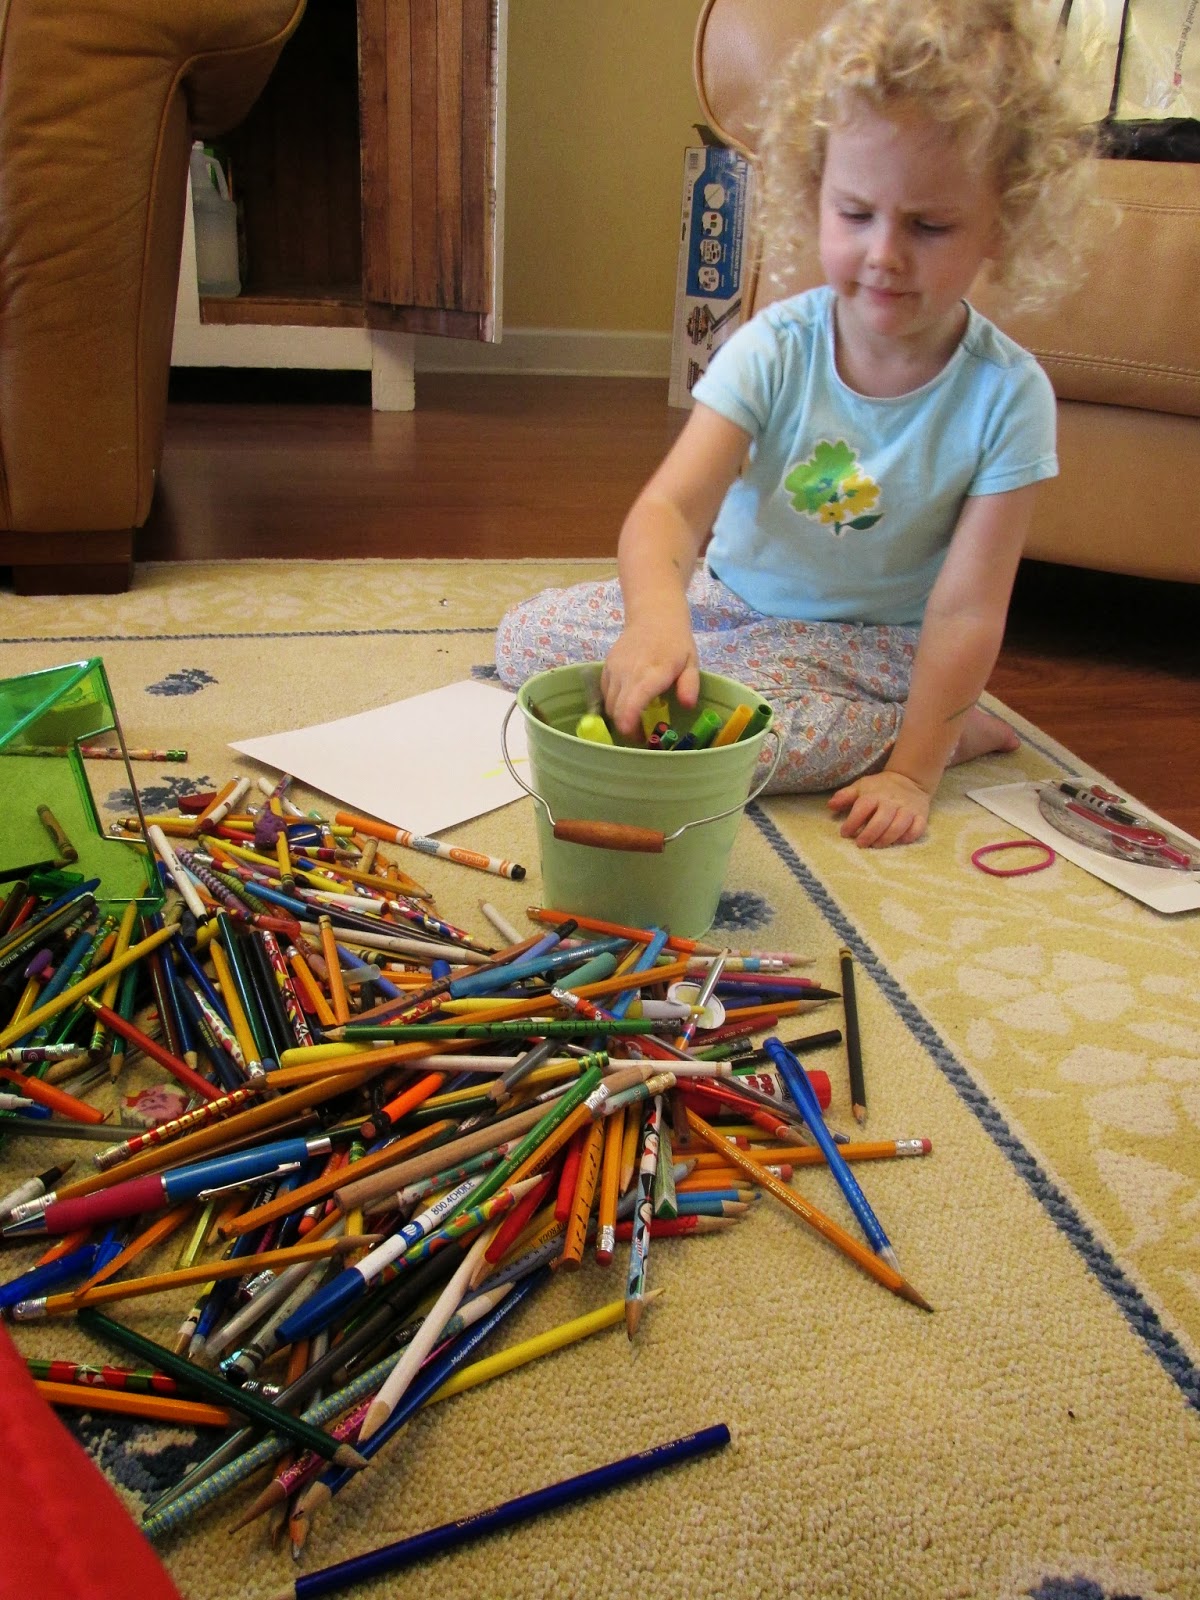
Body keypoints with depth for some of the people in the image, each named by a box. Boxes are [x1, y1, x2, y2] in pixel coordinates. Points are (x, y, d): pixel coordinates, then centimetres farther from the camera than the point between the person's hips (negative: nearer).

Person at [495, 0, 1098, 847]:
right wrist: (656, 610, -48)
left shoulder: (1007, 394, -17)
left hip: (877, 645, -4)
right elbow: (671, 503, -26)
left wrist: (914, 769, -22)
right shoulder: (774, 351, -13)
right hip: (736, 606, 5)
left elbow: (967, 606, -17)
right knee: (529, 635, -8)